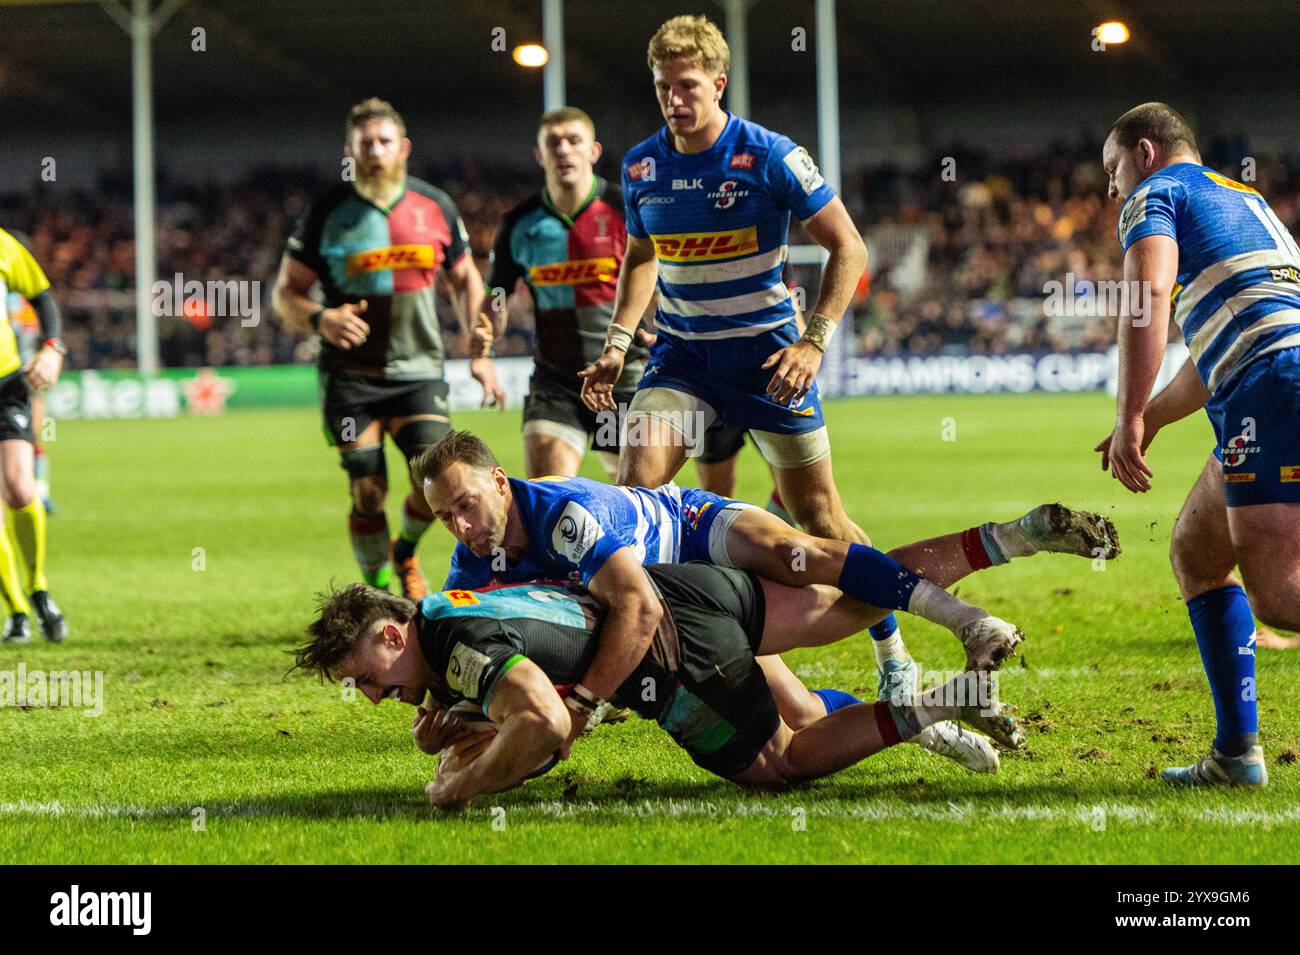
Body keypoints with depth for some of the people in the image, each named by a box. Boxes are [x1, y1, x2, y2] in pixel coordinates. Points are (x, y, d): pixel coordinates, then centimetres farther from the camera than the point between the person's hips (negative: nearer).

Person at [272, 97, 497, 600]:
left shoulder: (435, 207, 5)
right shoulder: (327, 213, -3)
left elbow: (465, 279, 17)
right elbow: (286, 292, 1)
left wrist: (480, 353, 8)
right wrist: (320, 319, -21)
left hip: (419, 372, 2)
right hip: (350, 376, -2)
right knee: (368, 495, -8)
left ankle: (405, 552, 20)